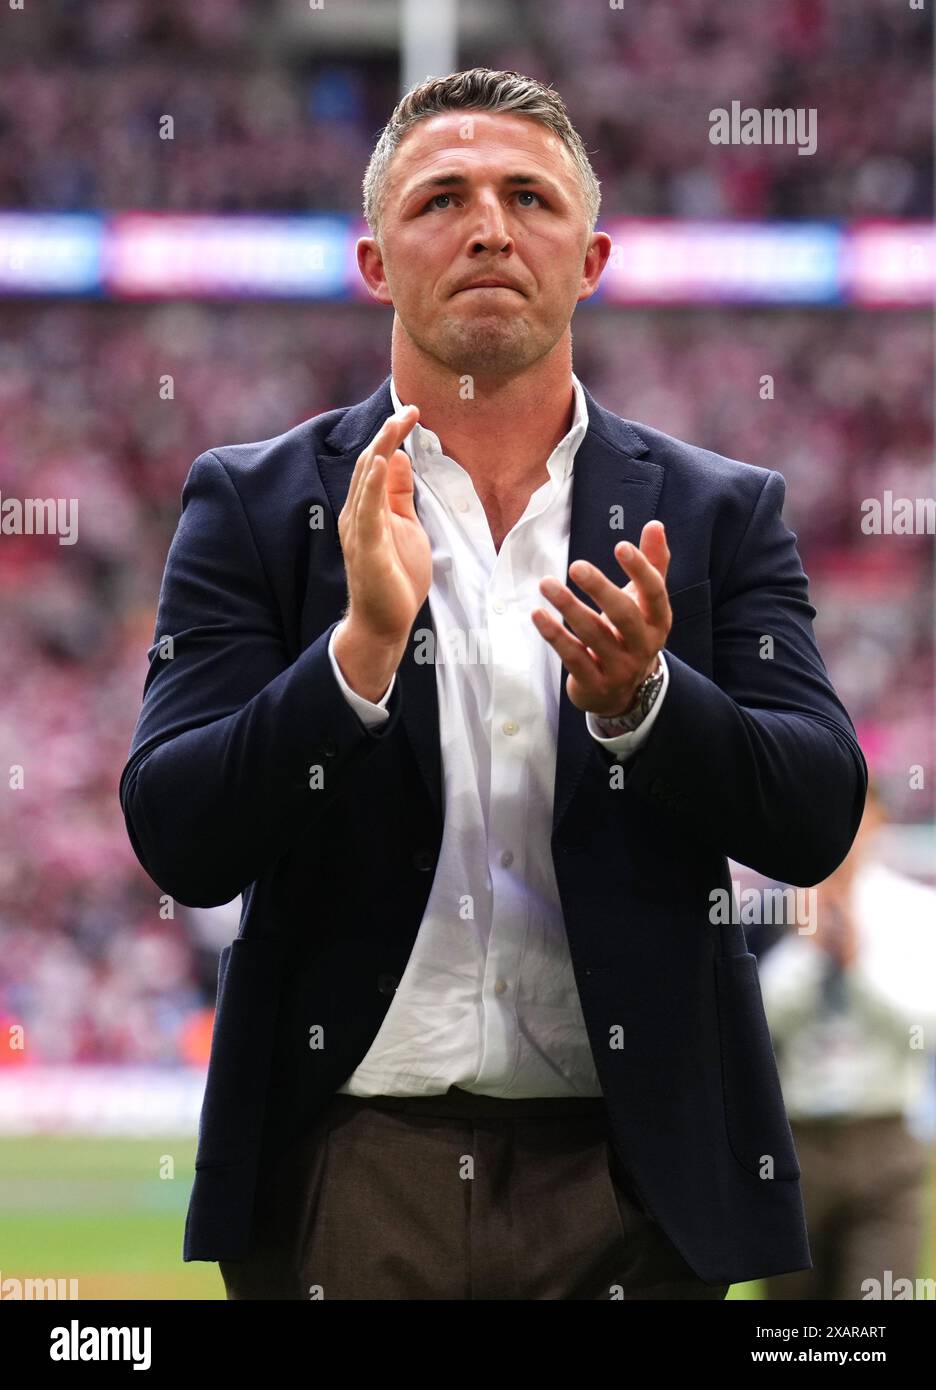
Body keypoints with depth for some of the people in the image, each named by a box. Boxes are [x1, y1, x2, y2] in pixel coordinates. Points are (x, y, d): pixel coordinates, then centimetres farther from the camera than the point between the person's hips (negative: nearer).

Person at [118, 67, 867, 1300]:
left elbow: (817, 822, -2)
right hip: (349, 1180, -1)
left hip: (629, 1182, 1)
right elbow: (177, 844, -5)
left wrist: (638, 698, -19)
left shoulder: (720, 514, 7)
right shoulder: (255, 505, 3)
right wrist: (363, 647, -19)